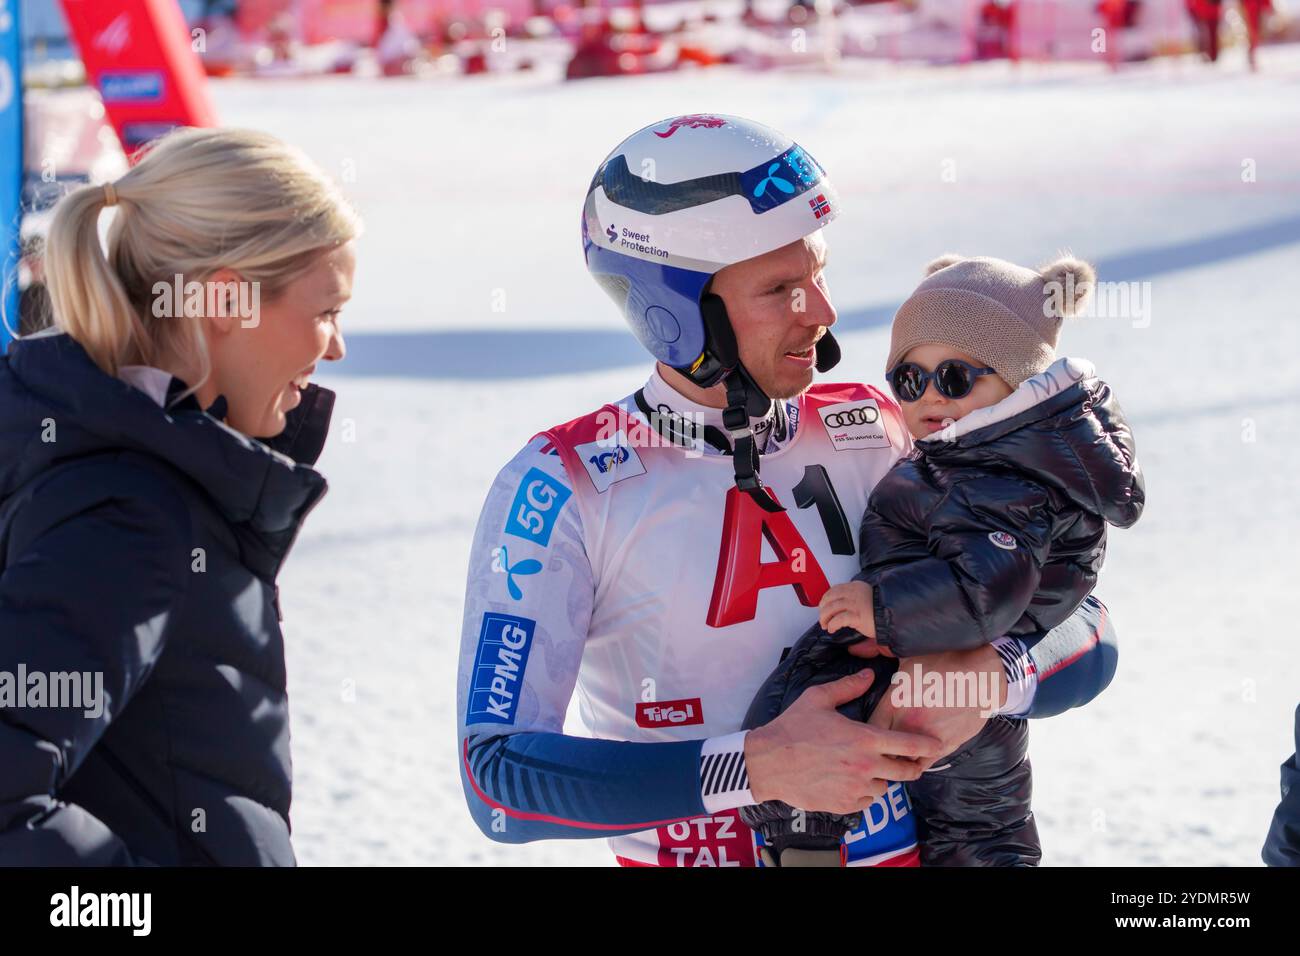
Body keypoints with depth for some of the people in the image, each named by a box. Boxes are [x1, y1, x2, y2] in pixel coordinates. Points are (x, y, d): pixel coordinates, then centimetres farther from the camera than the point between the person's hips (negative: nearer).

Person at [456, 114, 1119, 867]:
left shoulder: (881, 437, 1)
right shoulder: (560, 489, -9)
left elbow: (1083, 645, 5)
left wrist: (993, 677, -16)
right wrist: (757, 767, -22)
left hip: (894, 846, 3)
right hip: (678, 851, -3)